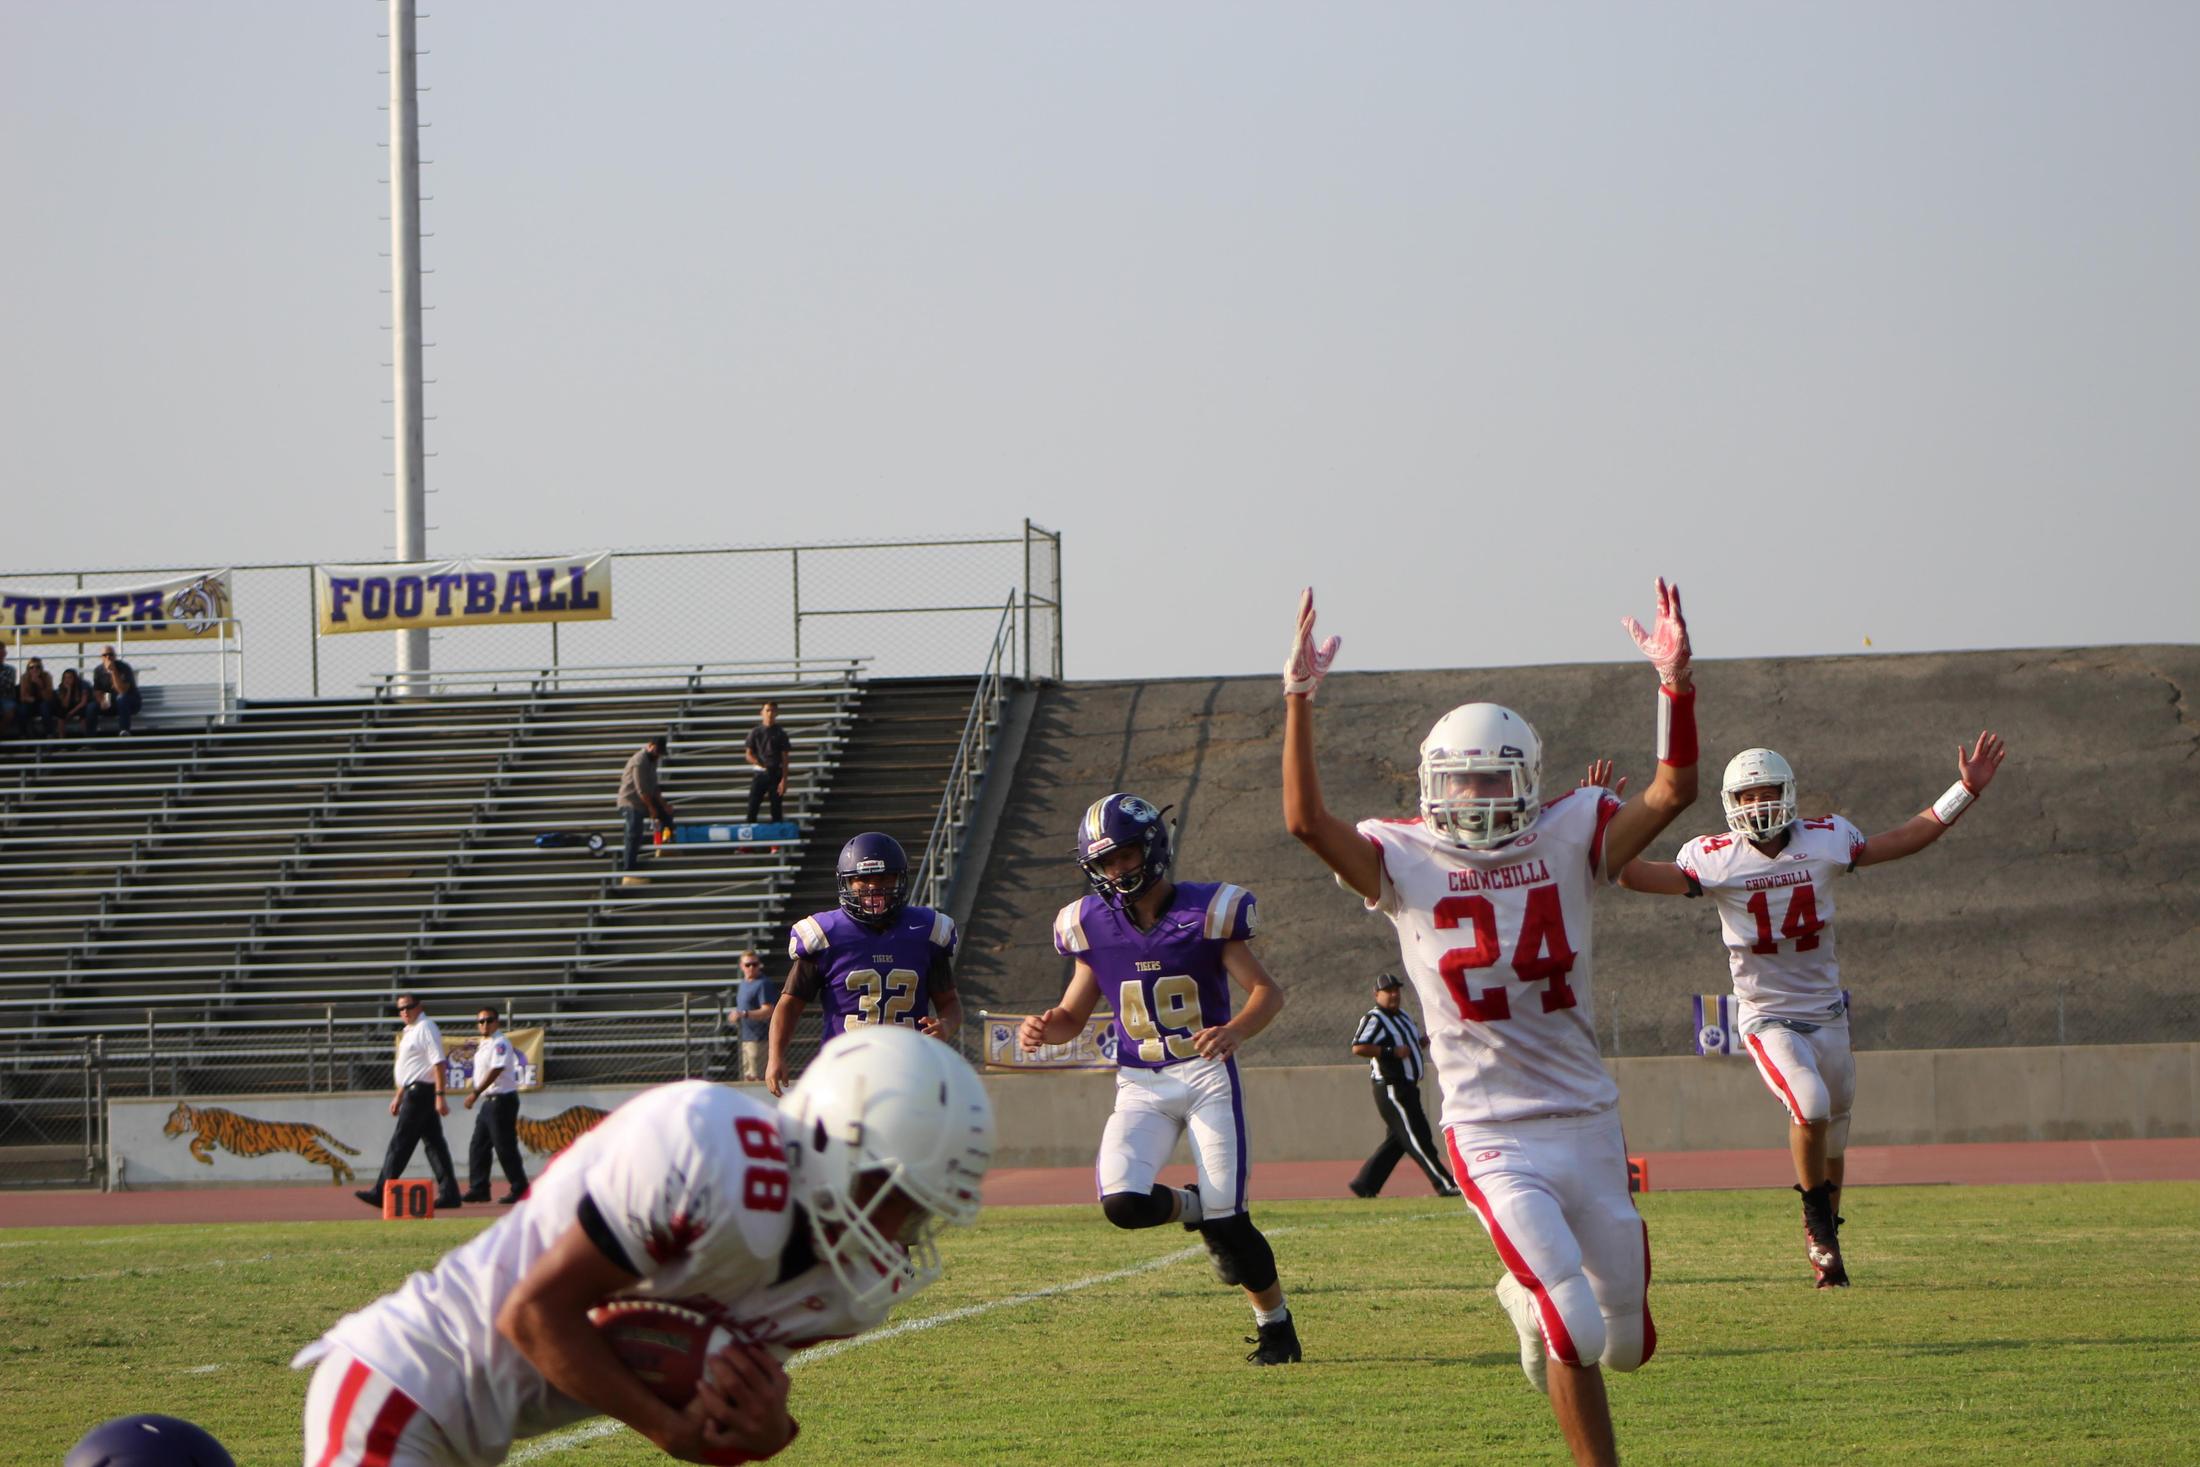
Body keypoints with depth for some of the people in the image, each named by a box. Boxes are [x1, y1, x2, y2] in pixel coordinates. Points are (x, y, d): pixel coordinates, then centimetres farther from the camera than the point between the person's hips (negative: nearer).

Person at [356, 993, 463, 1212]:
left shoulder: (425, 1028, -12)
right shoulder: (409, 1032, 19)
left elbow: (438, 1063, -19)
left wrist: (440, 1095, -25)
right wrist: (398, 1096, 24)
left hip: (420, 1092, -10)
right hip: (415, 1092, 10)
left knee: (400, 1143, -9)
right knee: (434, 1143, 7)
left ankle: (382, 1193, -9)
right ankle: (449, 1193, 6)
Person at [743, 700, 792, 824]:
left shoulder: (780, 734, 3)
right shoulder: (755, 732, 6)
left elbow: (785, 758, 2)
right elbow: (748, 754, 6)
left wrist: (784, 780, -6)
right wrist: (757, 763, -15)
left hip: (775, 774, -1)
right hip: (759, 774, 1)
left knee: (776, 810, 0)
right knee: (752, 808, -6)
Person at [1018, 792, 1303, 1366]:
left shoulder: (1205, 912, -8)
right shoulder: (1094, 926, 3)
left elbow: (1267, 991, -9)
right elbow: (1073, 1015, 13)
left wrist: (1234, 1031, -30)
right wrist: (1044, 1028, -11)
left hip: (1207, 1076, -3)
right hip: (1140, 1087, 3)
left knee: (1228, 1221, -9)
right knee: (1122, 1203, -19)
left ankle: (1276, 1325, 14)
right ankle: (1193, 1209, 16)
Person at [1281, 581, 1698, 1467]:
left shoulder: (1569, 838, 1)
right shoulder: (1405, 862, -3)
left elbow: (1672, 793, -12)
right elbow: (1305, 820, -18)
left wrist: (1676, 685, -25)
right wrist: (1299, 703, -28)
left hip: (1587, 1123, 3)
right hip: (1493, 1137, -3)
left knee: (1627, 1343, 14)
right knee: (1580, 1335, -16)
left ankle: (1528, 1302, 49)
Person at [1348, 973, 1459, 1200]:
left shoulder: (1404, 1017, 18)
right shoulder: (1374, 1019, -10)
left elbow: (1417, 1043, 29)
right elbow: (1358, 1047, -21)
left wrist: (1425, 1040, 6)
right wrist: (1392, 1052, -24)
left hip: (1407, 1087, 10)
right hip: (1391, 1088, -10)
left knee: (1397, 1139, 11)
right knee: (1417, 1137, -9)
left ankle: (1365, 1185, 16)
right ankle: (1444, 1184, -11)